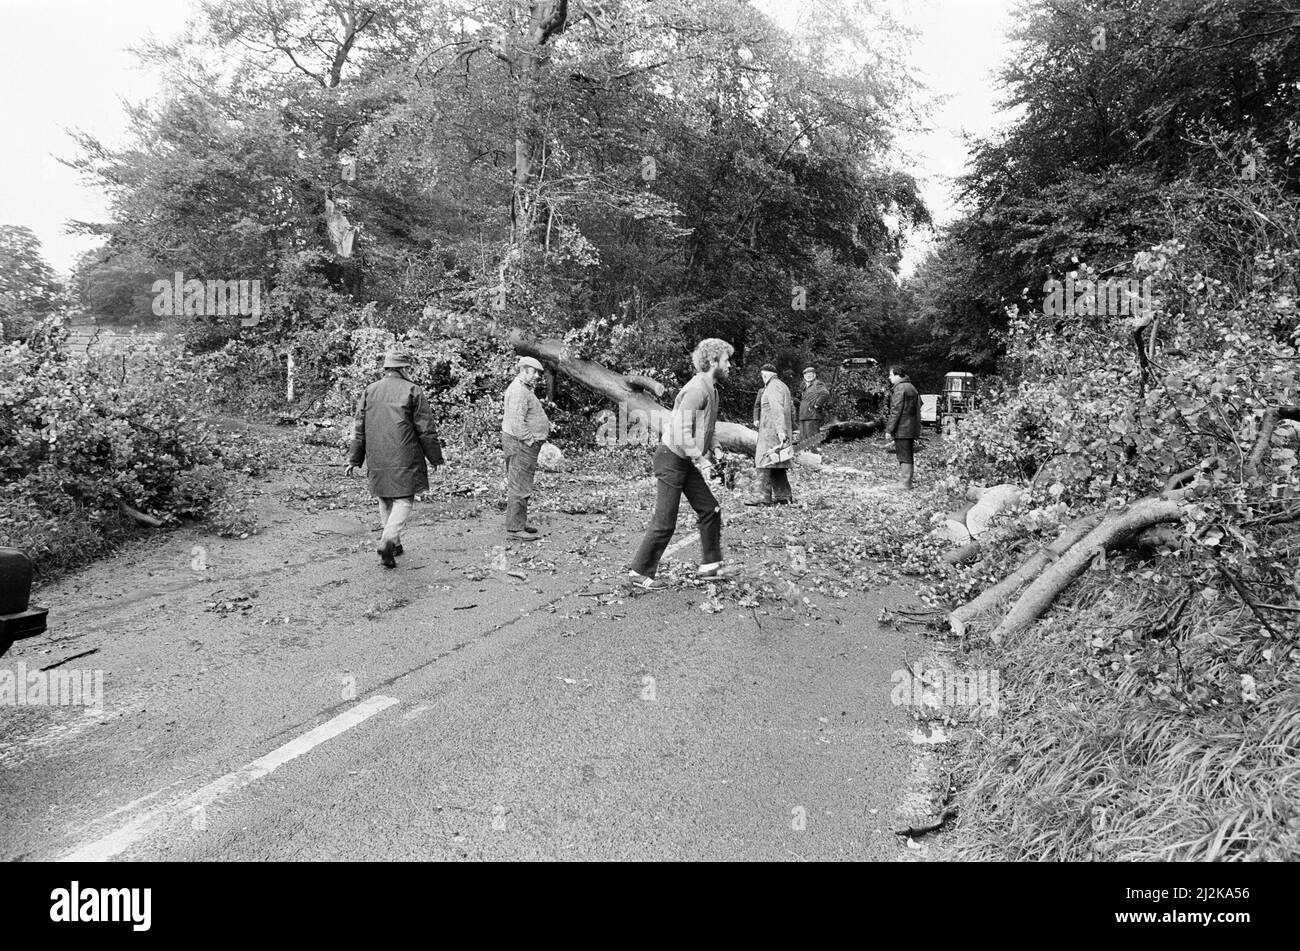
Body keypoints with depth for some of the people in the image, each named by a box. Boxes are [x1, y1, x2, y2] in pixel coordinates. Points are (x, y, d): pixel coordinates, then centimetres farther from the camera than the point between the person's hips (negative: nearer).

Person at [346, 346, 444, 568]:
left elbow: (359, 428, 10)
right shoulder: (413, 391, -5)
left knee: (385, 500, 17)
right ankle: (387, 540, -18)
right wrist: (435, 457, 6)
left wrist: (355, 459, 17)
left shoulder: (369, 391, 7)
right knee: (403, 500, 0)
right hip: (405, 458, -5)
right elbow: (426, 429, -4)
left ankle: (394, 543, 25)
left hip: (377, 460, 5)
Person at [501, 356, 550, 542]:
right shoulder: (518, 391, -16)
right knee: (519, 486, -9)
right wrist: (531, 441, -21)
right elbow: (517, 422, -24)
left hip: (525, 444, 11)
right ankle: (515, 528, -6)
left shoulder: (524, 389, 19)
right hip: (521, 444, -11)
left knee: (519, 486, 16)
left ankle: (520, 523, 25)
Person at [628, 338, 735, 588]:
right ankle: (640, 572, 8)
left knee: (710, 510, 9)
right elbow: (681, 431, -26)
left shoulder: (710, 389, 11)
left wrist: (711, 453, 12)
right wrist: (701, 461, -24)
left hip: (688, 462, 10)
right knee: (664, 523, -4)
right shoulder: (696, 390, -20)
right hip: (671, 459, -10)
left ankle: (710, 565, 19)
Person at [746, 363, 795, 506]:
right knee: (777, 465, 10)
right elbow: (791, 409, 24)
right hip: (779, 432, 10)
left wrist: (780, 429, -27)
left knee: (765, 462, -12)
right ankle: (783, 496, 10)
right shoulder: (783, 386, 23)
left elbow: (778, 409, -19)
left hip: (771, 430, -10)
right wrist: (791, 430, 24)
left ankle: (764, 495, -17)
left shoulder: (773, 387, -8)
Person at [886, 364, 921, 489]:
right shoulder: (911, 387, 17)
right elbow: (917, 407, 22)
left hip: (902, 429, -9)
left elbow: (896, 411, -18)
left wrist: (889, 430, -16)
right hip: (912, 428, 9)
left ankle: (905, 483, -2)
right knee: (907, 455, 15)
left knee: (904, 456, -5)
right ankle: (904, 479, 20)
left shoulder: (899, 389, -14)